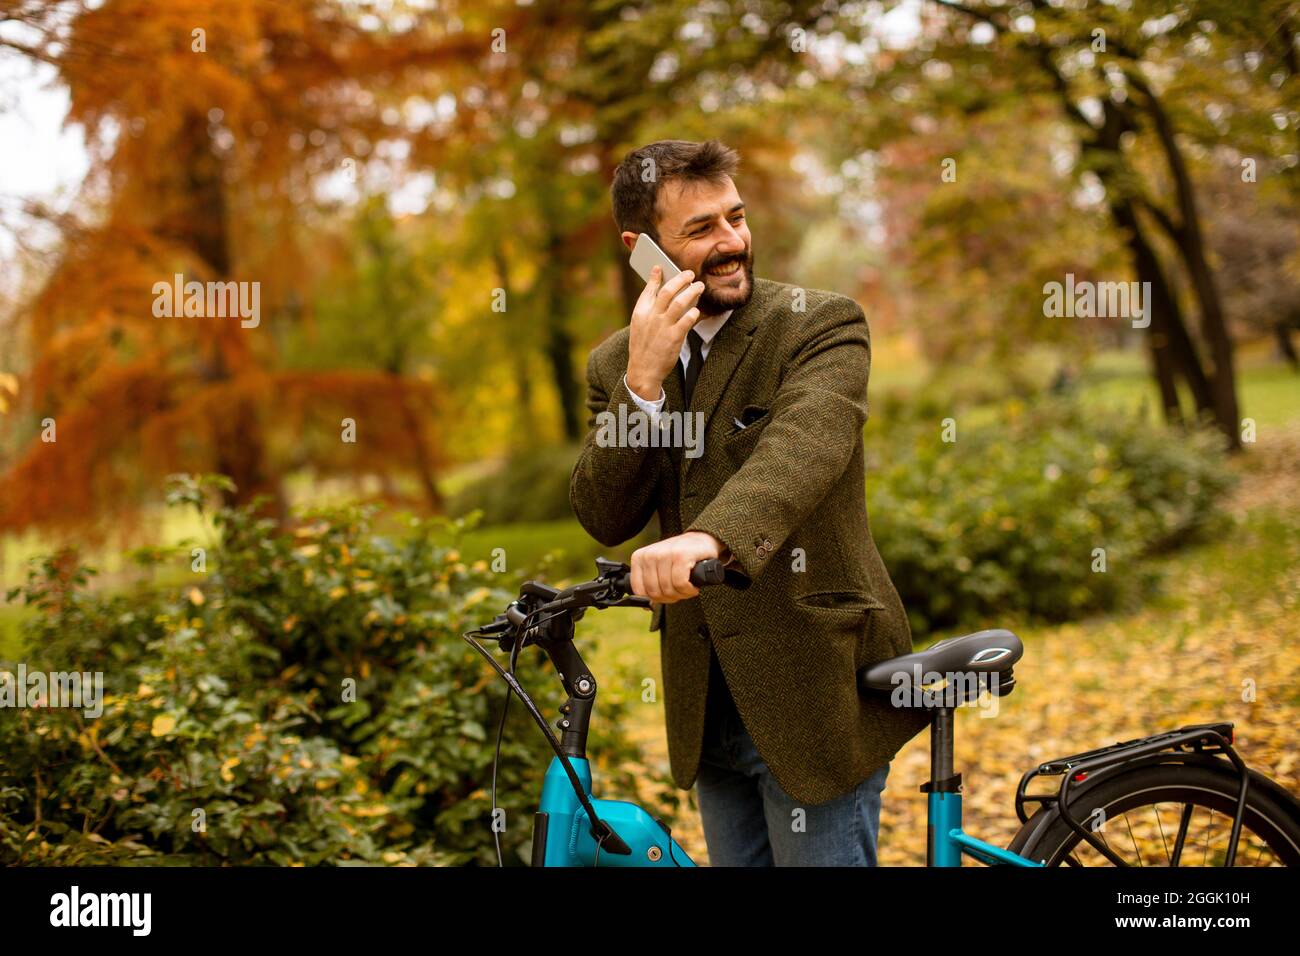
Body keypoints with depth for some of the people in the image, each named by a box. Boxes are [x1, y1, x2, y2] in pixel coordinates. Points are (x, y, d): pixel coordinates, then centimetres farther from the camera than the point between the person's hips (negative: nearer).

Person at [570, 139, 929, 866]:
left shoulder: (822, 326, -9)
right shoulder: (619, 365, 7)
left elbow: (801, 447, -29)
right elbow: (605, 519, -4)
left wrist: (711, 538, -49)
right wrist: (644, 383, -18)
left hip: (817, 696, -5)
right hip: (711, 705, 5)